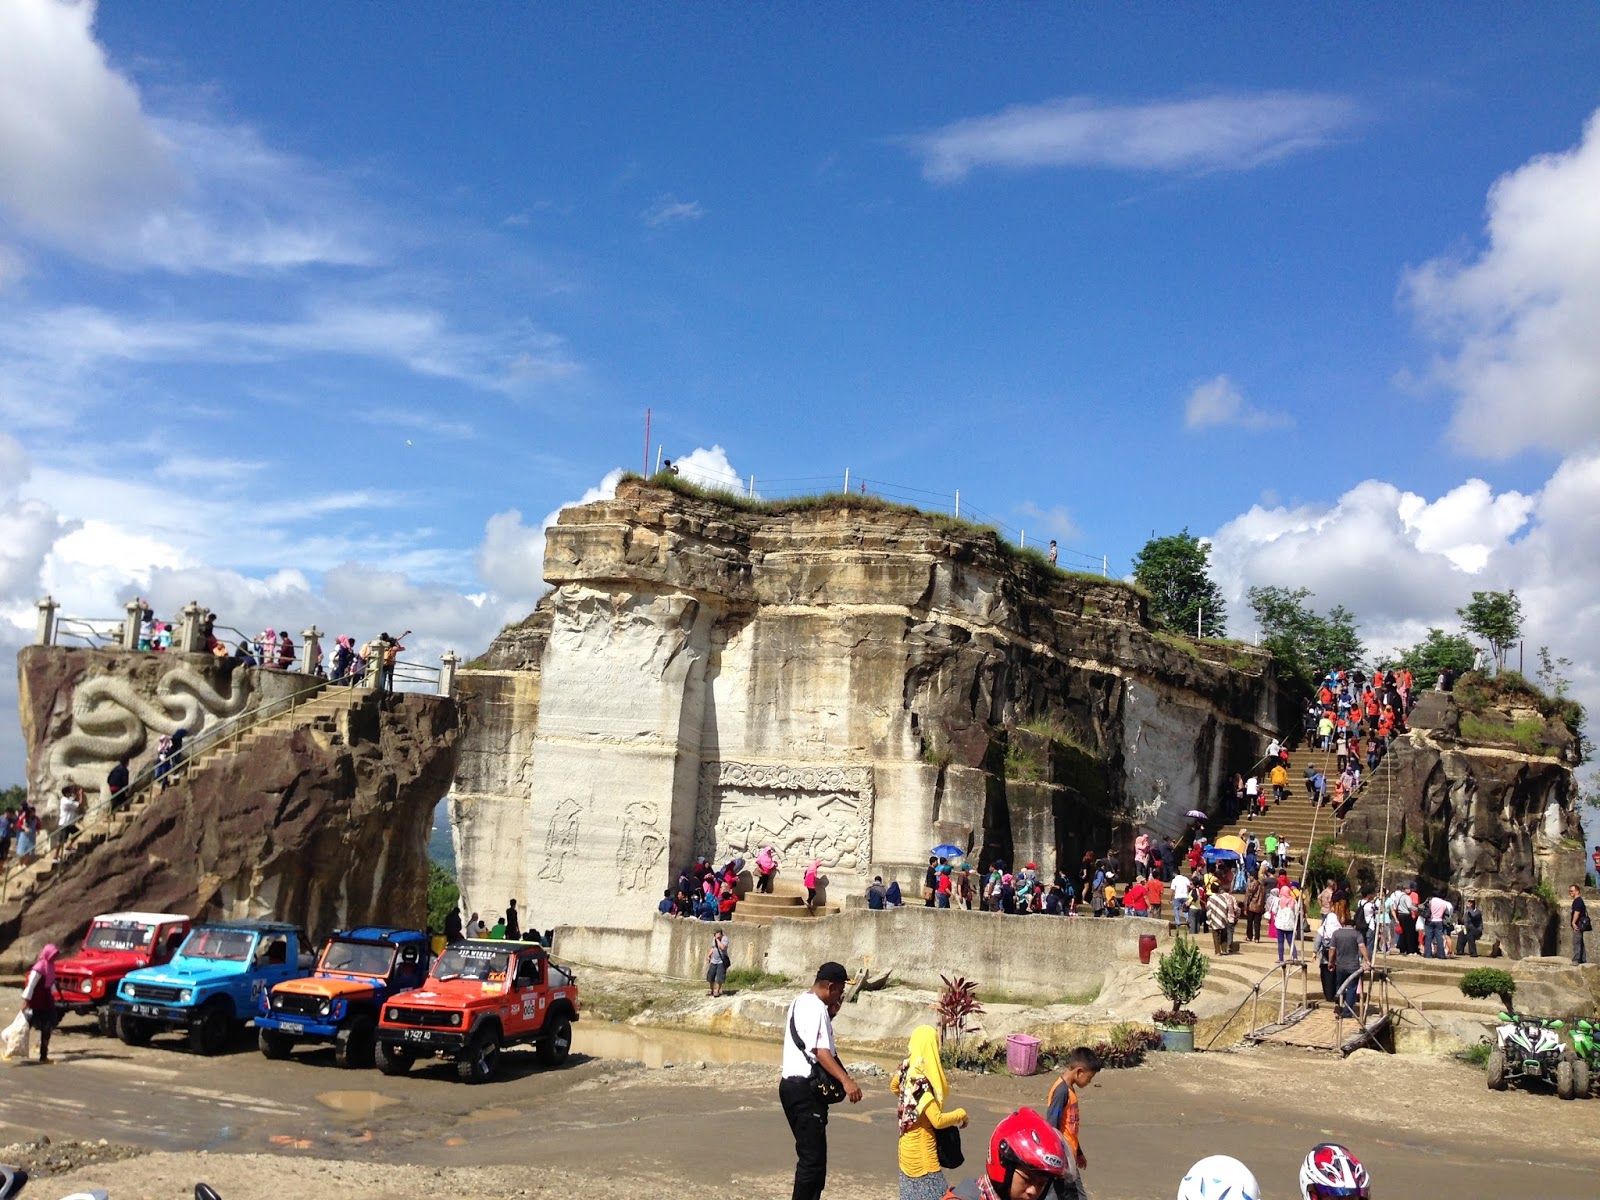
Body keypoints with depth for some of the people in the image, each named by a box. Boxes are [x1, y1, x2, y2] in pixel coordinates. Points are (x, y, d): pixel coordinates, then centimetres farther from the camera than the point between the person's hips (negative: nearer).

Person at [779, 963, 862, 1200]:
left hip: (793, 1084, 11)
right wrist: (846, 1080, -35)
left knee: (810, 1153, 17)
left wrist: (831, 1013, 15)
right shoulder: (816, 1008, -16)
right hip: (805, 1090, -11)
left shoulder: (800, 1001, 15)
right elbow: (821, 1051, -26)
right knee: (813, 1157, -8)